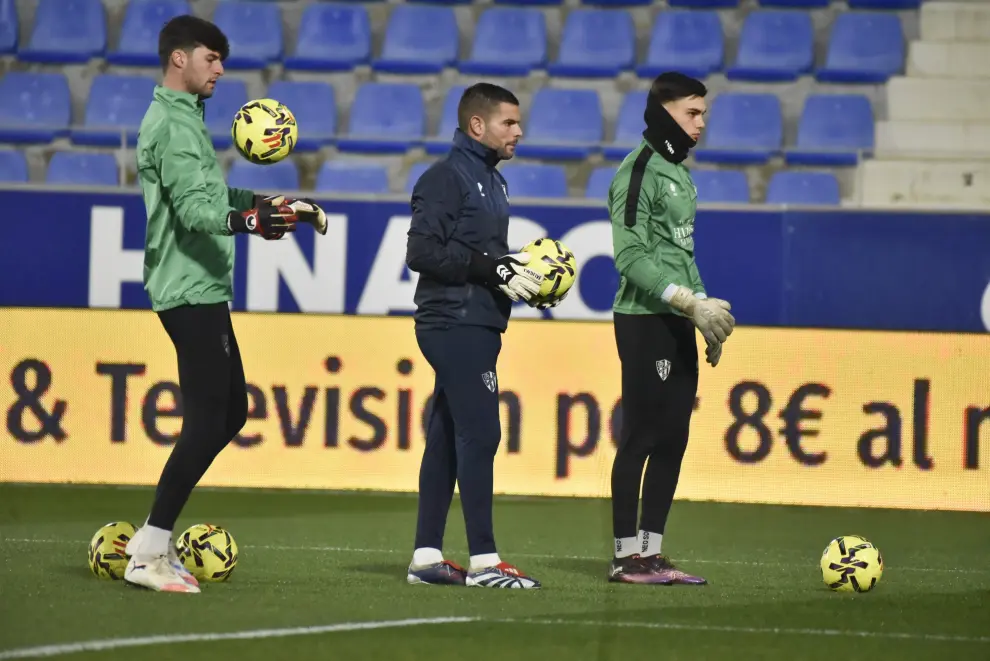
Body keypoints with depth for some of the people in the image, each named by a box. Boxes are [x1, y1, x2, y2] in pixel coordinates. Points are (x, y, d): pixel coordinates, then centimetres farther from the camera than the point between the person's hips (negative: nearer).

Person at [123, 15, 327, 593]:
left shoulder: (184, 118, 19)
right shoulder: (173, 124, -14)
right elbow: (194, 209, -26)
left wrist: (270, 204, 36)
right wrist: (247, 220, -41)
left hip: (204, 290, 11)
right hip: (192, 290, -11)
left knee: (229, 412, 13)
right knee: (208, 421, -12)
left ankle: (158, 538, 14)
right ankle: (149, 555, -10)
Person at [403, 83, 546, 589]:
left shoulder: (490, 181, 19)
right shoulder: (446, 177, -10)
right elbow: (423, 252, -18)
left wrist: (518, 268, 3)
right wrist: (493, 269, -20)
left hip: (476, 326, 10)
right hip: (454, 323, -10)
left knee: (447, 437, 10)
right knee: (479, 433, -12)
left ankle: (427, 556, 12)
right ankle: (483, 560, -13)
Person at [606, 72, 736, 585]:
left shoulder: (679, 172, 17)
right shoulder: (639, 171, -11)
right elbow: (630, 256, -18)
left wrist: (706, 310, 16)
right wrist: (690, 301, -21)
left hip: (677, 322, 9)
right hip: (644, 319, -9)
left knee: (673, 438, 8)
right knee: (641, 437, -7)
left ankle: (651, 551, 12)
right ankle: (626, 556, -4)